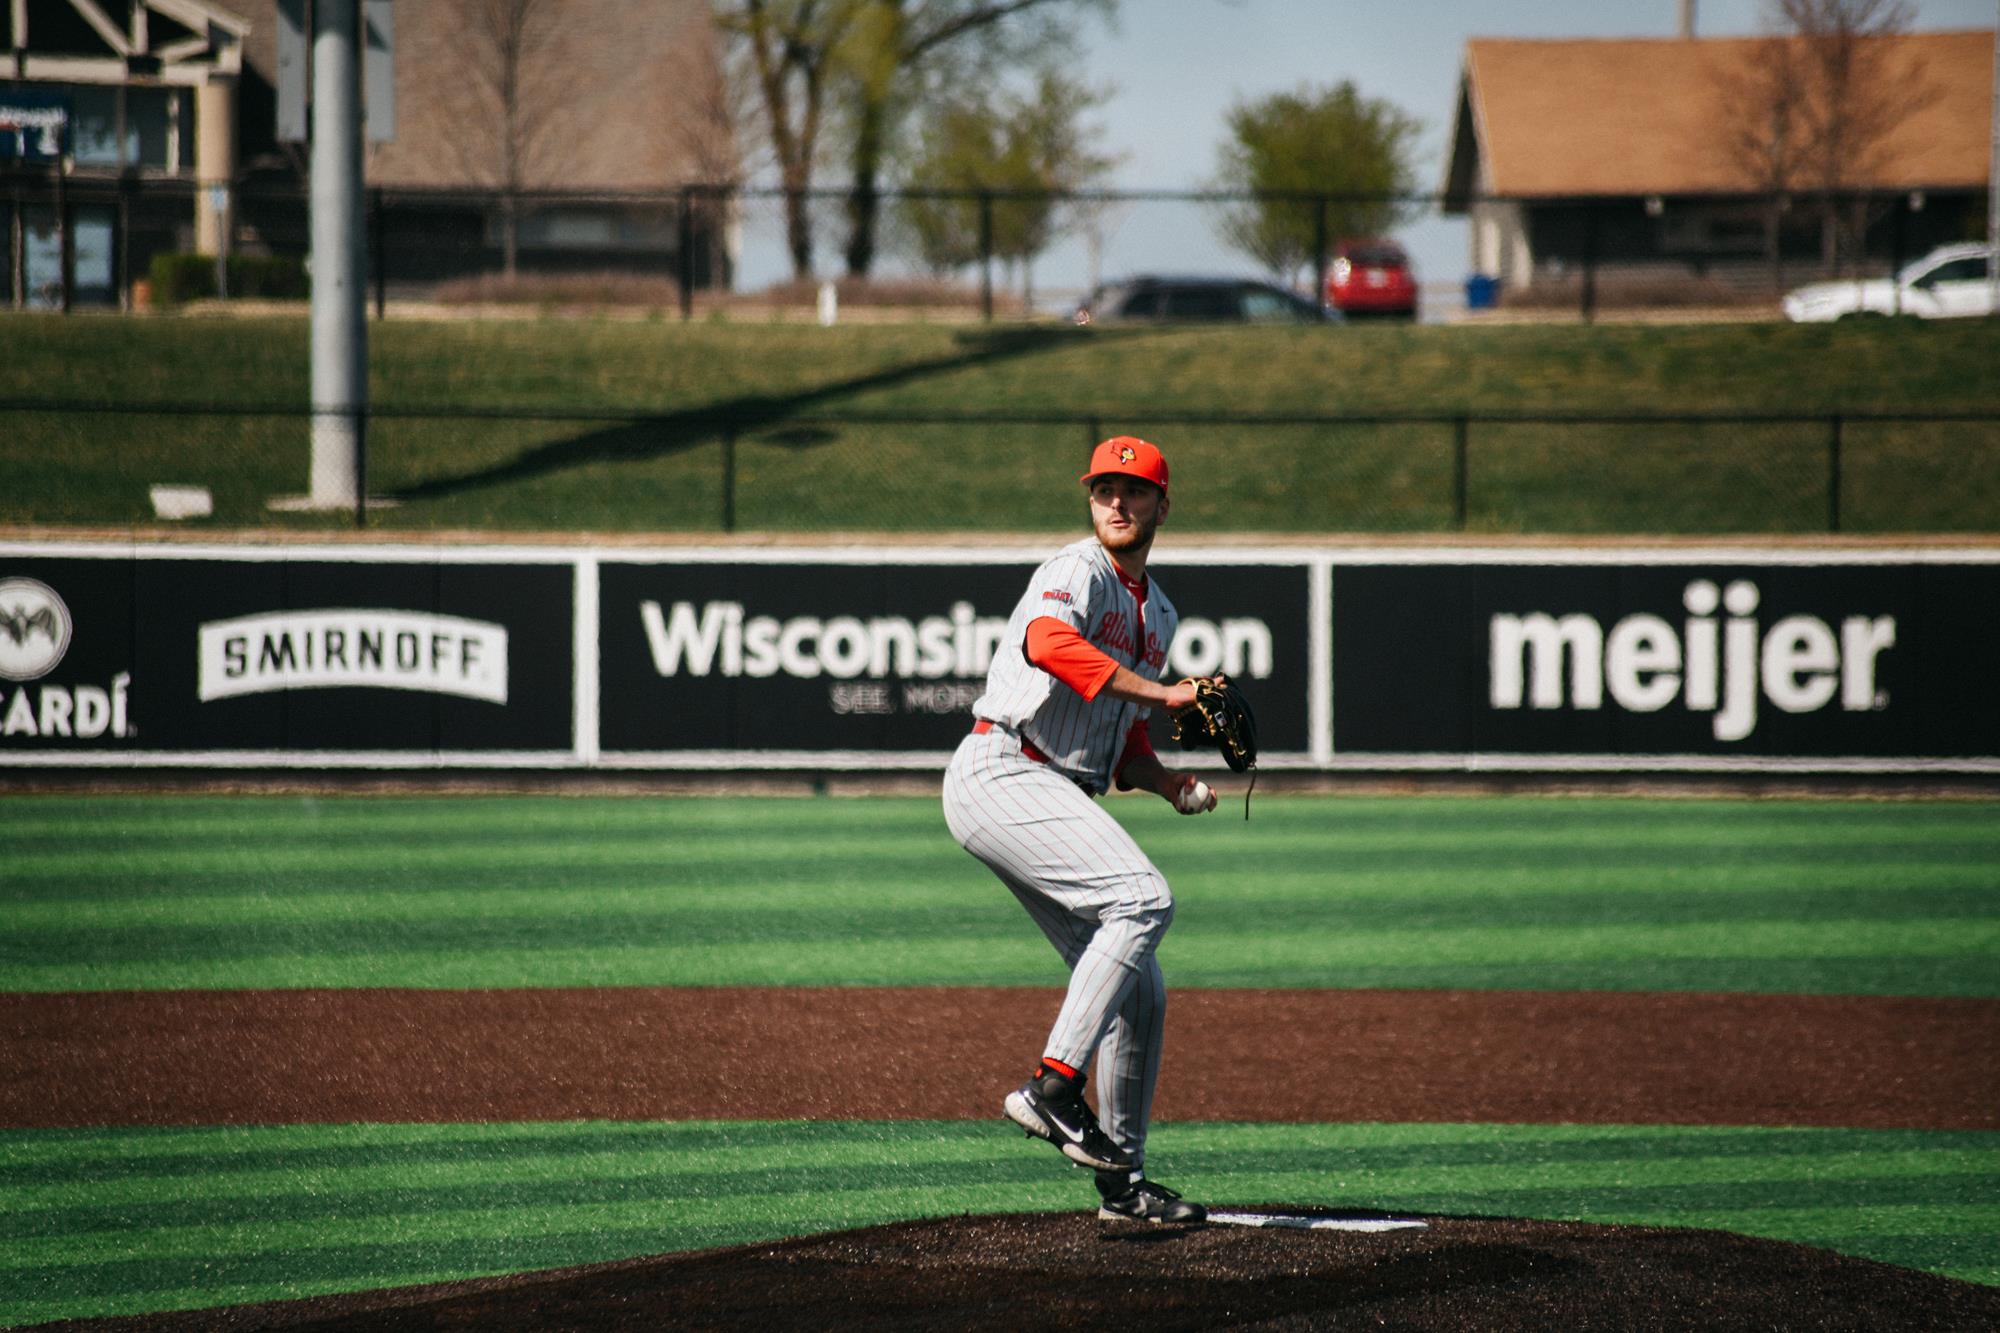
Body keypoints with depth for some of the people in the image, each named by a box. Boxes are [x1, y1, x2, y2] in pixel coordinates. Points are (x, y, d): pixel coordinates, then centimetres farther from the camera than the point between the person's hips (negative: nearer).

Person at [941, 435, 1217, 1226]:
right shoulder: (1077, 574, -6)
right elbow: (1049, 642, -31)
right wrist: (1164, 693, -32)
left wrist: (1170, 784, 6)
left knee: (1138, 993, 8)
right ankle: (1053, 1086, -30)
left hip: (1058, 798, 9)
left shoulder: (1156, 613, 23)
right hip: (1001, 775, -9)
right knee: (1143, 897, -28)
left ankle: (1124, 1184, 16)